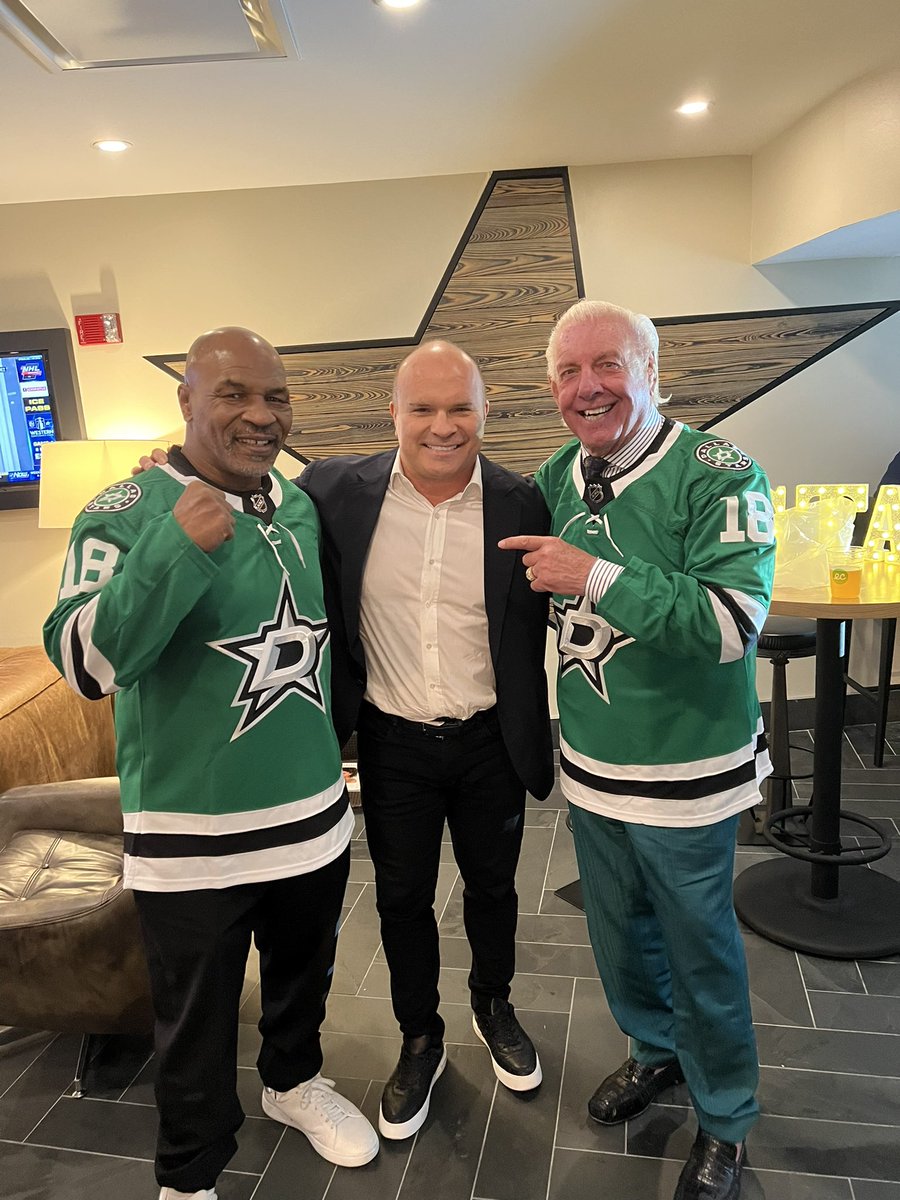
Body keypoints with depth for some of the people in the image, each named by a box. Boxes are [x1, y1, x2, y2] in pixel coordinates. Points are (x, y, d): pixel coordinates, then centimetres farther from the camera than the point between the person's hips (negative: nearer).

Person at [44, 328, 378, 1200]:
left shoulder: (303, 506, 3)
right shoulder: (127, 514, -14)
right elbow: (81, 662, -23)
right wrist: (176, 552, -34)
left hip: (314, 817, 6)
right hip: (191, 838, -5)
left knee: (303, 981, 27)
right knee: (196, 1028, 15)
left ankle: (294, 1082, 55)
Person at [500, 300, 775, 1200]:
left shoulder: (717, 475, -17)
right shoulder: (555, 480, 0)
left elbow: (733, 624, -28)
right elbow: (531, 598, 18)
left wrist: (596, 577, -30)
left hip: (687, 773, -5)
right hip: (590, 763, 5)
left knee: (700, 951, 13)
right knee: (619, 933, 23)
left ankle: (724, 1119, 39)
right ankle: (656, 1050, 52)